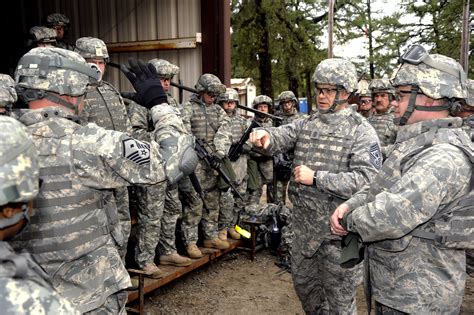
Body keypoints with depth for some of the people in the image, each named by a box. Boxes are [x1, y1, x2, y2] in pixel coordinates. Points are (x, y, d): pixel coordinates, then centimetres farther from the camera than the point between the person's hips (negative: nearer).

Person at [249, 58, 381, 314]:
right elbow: (279, 137, -7)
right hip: (303, 224, 6)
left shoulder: (361, 131, -11)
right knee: (304, 284, 23)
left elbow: (367, 180, -21)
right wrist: (263, 135, -31)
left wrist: (316, 178, -23)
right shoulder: (305, 124, 6)